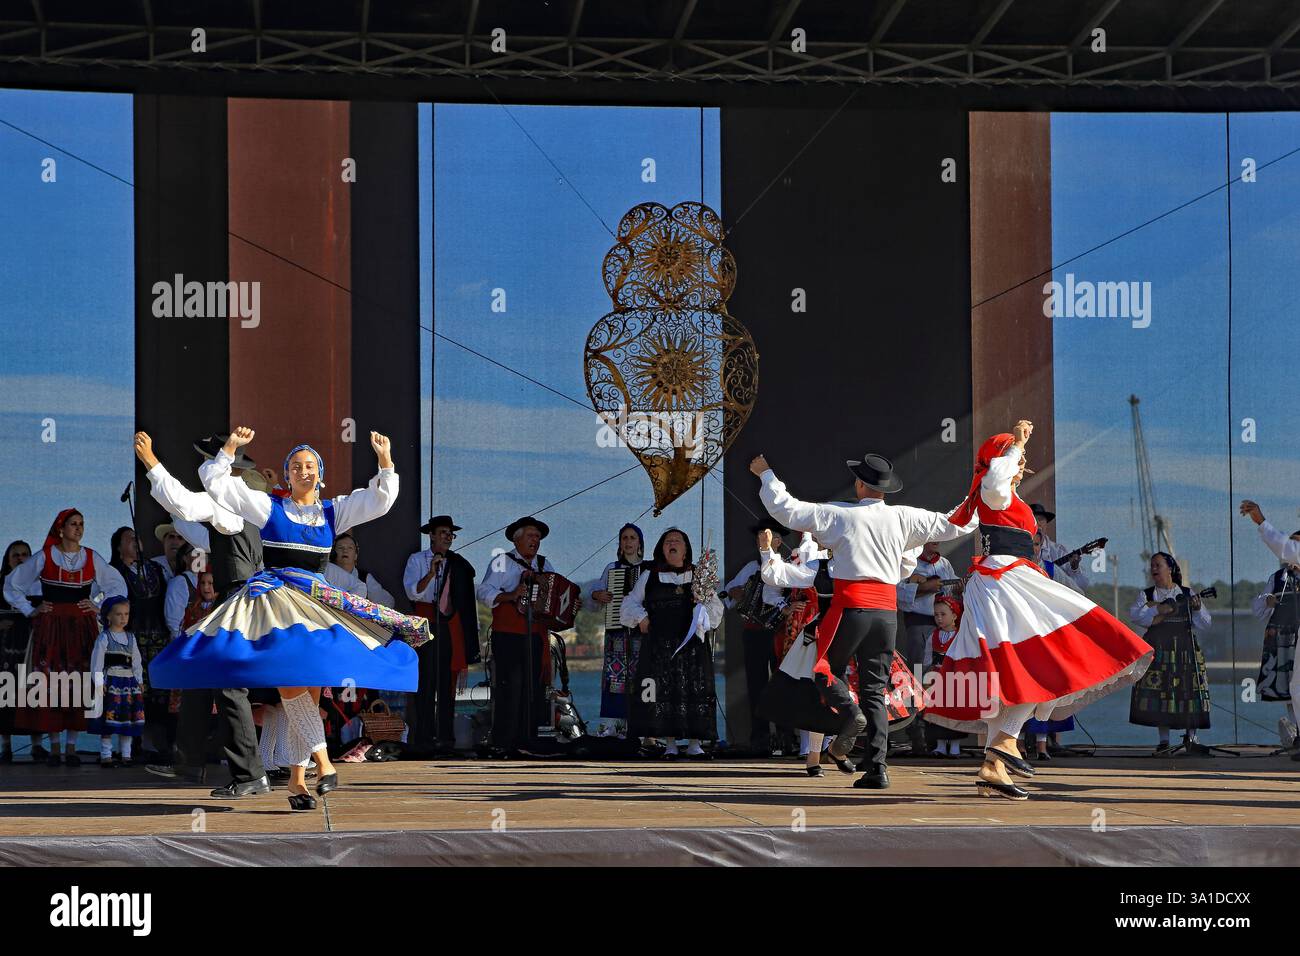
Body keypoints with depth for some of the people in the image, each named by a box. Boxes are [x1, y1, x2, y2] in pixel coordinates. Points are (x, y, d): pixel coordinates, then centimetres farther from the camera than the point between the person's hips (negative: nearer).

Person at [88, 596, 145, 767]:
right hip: (111, 682, -6)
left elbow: (136, 661, 17)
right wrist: (99, 682, -16)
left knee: (128, 721, 7)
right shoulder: (104, 637, -3)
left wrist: (140, 681, 9)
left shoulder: (130, 637, 15)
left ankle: (126, 755, 13)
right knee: (109, 722, -6)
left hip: (129, 683, 6)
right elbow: (97, 661, -8)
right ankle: (106, 756, -2)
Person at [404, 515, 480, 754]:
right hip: (425, 624, -4)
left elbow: (468, 600, 20)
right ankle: (423, 738, -7)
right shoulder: (417, 560, 4)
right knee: (426, 681, -8)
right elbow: (412, 592, -9)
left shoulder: (458, 564, 15)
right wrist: (431, 573, -22)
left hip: (451, 624, 4)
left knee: (448, 681, 2)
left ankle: (445, 738, 4)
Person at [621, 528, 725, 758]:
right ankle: (670, 743, -1)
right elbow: (630, 605, 17)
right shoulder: (650, 578, 12)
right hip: (659, 644, 0)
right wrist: (641, 617, 0)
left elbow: (716, 612, 12)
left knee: (693, 691, -6)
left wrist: (704, 599, -8)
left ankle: (694, 743, -1)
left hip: (691, 644, 0)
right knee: (664, 690, -6)